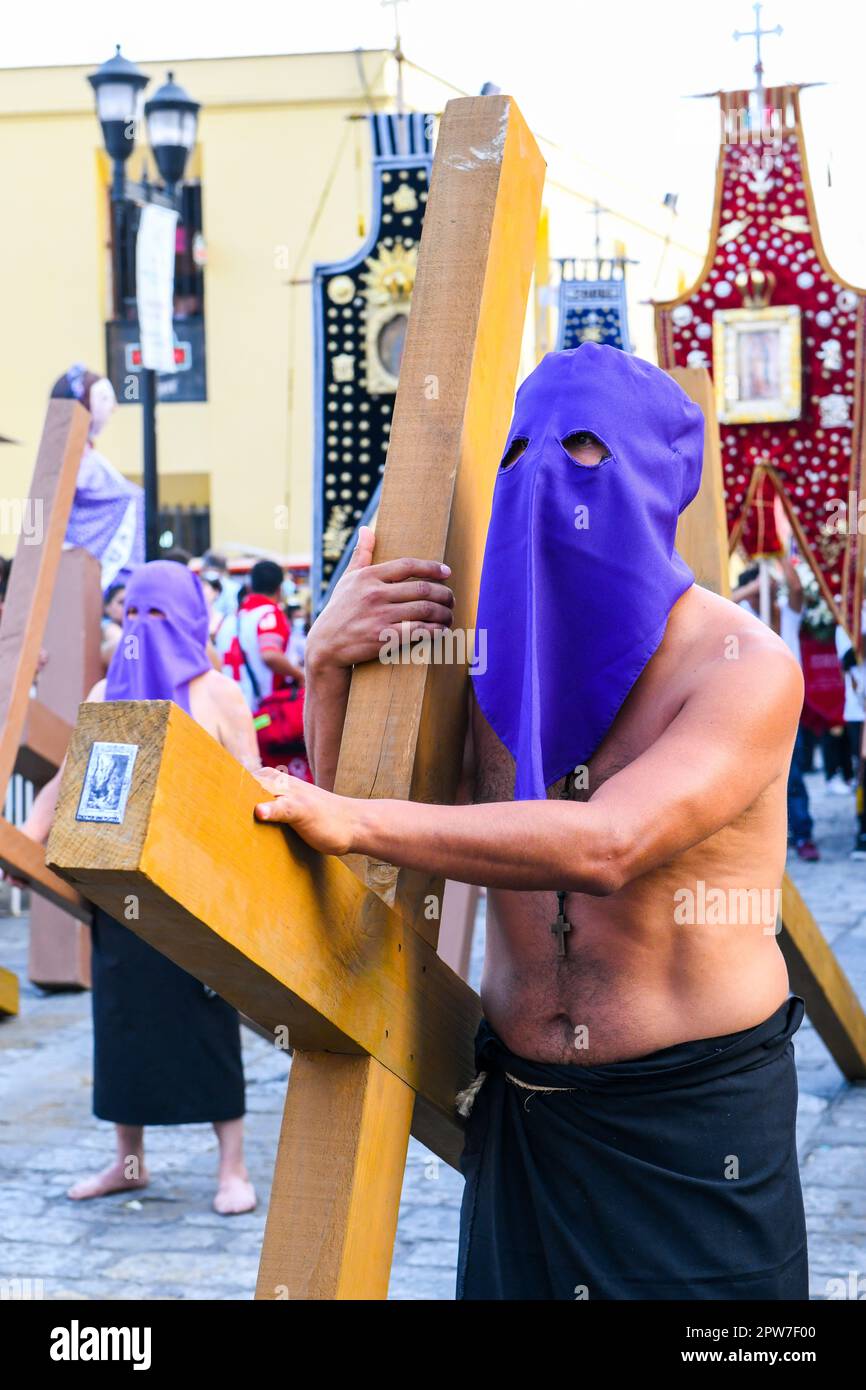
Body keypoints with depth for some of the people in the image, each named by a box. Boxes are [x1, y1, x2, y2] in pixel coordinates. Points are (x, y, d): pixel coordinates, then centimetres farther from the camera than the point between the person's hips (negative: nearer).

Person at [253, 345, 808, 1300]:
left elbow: (605, 847, -29)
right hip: (521, 1106, 5)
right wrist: (327, 669, -13)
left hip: (696, 1116, -4)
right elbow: (349, 825, 4)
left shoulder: (743, 666, -14)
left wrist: (352, 822, -32)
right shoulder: (492, 648, 3)